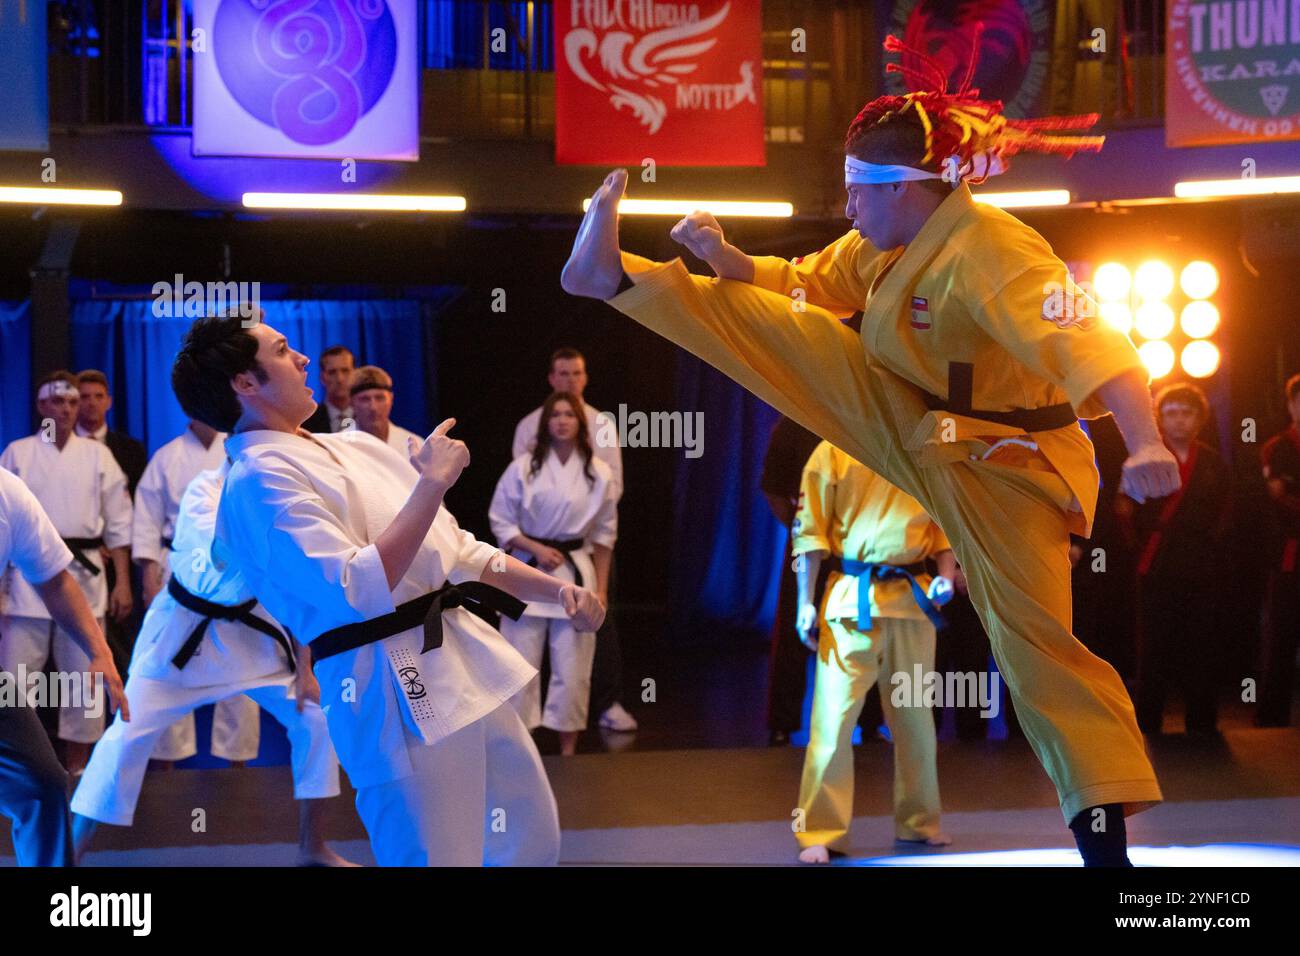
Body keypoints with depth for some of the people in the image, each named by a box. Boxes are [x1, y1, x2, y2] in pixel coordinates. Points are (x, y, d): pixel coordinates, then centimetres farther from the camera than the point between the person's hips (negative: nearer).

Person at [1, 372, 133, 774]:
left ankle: (76, 768, 16)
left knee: (83, 676, 5)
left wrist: (122, 582, 2)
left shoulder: (97, 455, 7)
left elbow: (118, 522, 8)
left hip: (84, 573, 1)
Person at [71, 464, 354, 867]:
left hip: (250, 630, 4)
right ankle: (71, 851, 4)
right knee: (130, 733, -9)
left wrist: (304, 667, -1)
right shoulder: (204, 490, -23)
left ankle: (313, 849, 12)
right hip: (185, 628, -4)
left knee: (317, 716, -3)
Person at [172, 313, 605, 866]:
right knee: (437, 855, -9)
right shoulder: (259, 481, -12)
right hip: (394, 693, -9)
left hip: (465, 661, 9)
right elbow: (356, 592, -22)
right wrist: (432, 485, -18)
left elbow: (454, 547, 22)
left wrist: (556, 589, 13)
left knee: (532, 842, 16)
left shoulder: (352, 447, 15)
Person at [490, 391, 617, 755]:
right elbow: (501, 521, 3)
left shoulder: (598, 473, 1)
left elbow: (604, 535, 8)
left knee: (572, 668, 1)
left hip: (576, 574, 1)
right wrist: (536, 549, -11)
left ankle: (568, 749, 12)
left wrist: (600, 588, 5)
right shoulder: (524, 467, -3)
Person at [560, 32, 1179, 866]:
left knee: (1036, 639, -9)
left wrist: (1145, 444, -59)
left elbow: (1087, 345, -44)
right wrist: (725, 258, -4)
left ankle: (1107, 830, -4)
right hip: (902, 422, 8)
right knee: (755, 322, -2)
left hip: (998, 466, -8)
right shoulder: (887, 243, 0)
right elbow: (801, 286, 16)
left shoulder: (993, 253, -30)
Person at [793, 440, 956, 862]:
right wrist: (805, 603, -6)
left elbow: (944, 525, 13)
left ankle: (918, 819, 31)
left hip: (914, 598, 4)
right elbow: (810, 532, -3)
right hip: (854, 600, -4)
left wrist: (946, 574, -4)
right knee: (834, 714, -7)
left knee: (915, 714, 15)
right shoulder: (833, 452, -3)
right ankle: (820, 833, 0)